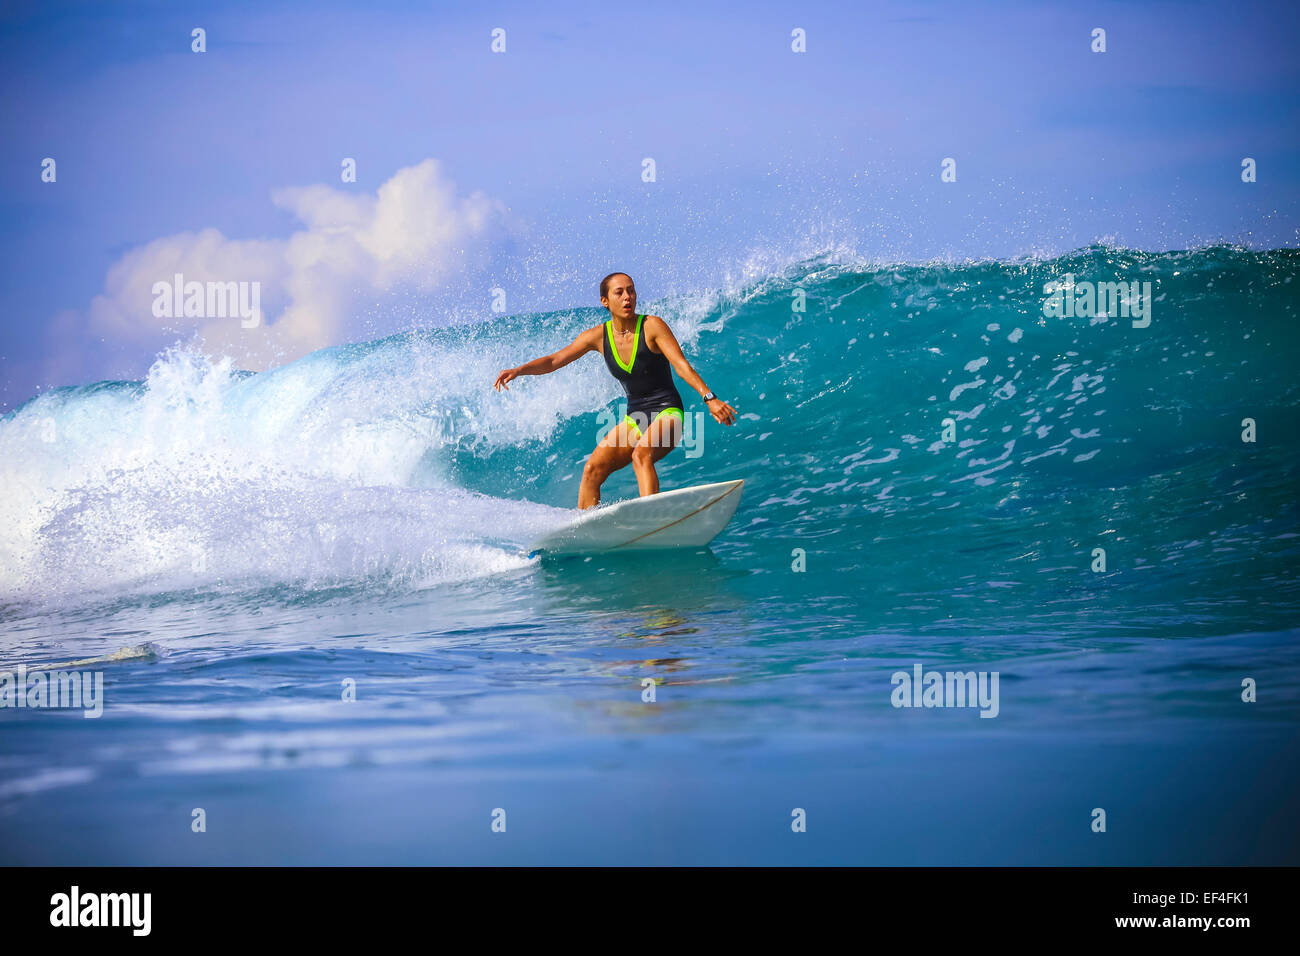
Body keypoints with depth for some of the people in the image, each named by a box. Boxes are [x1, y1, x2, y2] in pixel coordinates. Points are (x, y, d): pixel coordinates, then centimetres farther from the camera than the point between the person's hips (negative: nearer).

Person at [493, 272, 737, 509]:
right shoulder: (598, 336, 2)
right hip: (635, 418, 6)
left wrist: (710, 398, -32)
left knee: (641, 454, -33)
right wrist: (518, 370, -14)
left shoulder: (652, 326, -11)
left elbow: (682, 365, -20)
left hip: (667, 412, -6)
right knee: (592, 470, -7)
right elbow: (555, 360, 2)